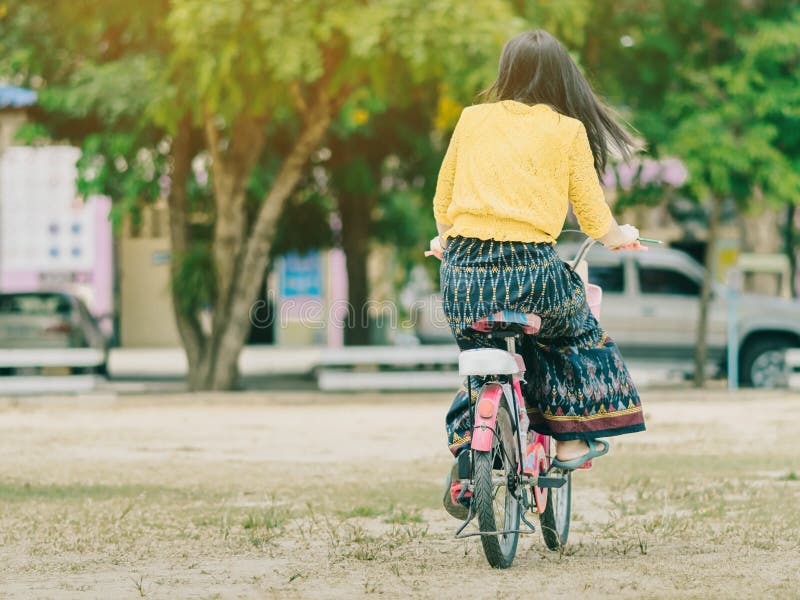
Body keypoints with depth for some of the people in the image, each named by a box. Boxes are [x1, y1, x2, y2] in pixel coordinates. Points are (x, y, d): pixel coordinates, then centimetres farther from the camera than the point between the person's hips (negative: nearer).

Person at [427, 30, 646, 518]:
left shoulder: (472, 120, 10)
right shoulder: (568, 131, 4)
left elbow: (442, 204, 17)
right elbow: (595, 219, 7)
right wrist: (620, 237, 30)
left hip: (464, 269, 2)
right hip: (530, 267, -2)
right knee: (577, 335, 27)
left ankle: (464, 461, 15)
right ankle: (571, 441, 25)